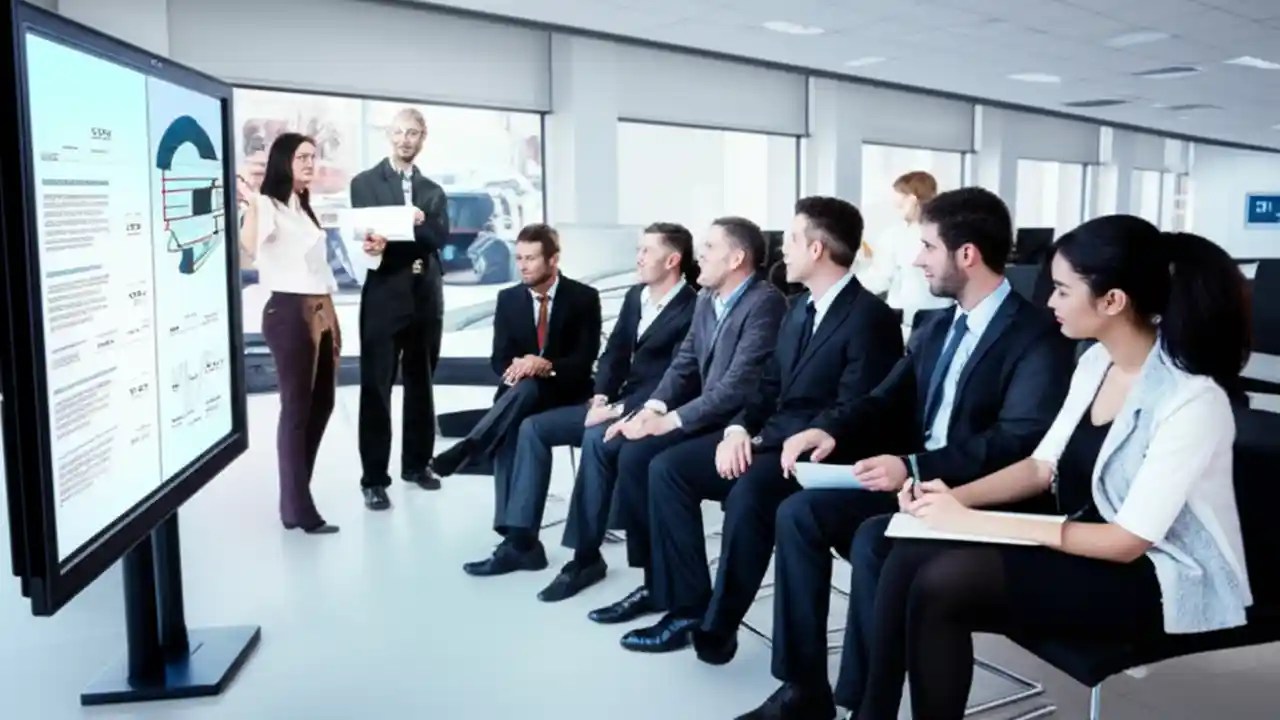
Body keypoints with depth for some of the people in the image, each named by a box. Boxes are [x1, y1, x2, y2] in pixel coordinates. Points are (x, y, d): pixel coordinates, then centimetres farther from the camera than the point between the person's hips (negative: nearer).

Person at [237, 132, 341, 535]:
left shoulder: (304, 208, 19)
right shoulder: (267, 205, -7)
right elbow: (249, 248, -28)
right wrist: (251, 204, -38)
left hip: (321, 311, 9)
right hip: (289, 312, -9)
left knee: (322, 403, 12)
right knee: (296, 407, -4)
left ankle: (295, 494, 25)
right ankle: (297, 508, 4)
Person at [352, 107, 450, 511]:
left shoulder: (433, 192, 15)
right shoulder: (365, 183, 6)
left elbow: (441, 238, -1)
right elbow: (365, 233, -6)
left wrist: (421, 221, -21)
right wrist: (371, 244, -28)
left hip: (426, 297, 4)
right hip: (384, 295, -4)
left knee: (421, 383, 12)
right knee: (376, 387, -4)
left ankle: (417, 462, 24)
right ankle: (374, 478, 1)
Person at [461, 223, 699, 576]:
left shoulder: (693, 310, -13)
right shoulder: (635, 296, 13)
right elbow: (614, 352, 14)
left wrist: (619, 409, -22)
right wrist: (602, 395, -4)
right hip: (617, 402, 8)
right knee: (533, 427, -3)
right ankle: (521, 540, -3)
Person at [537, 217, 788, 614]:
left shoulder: (764, 303, -17)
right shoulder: (707, 298, 11)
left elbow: (738, 386, -25)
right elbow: (683, 363, 12)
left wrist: (670, 421, -23)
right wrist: (652, 408, -6)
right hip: (703, 413, 9)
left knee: (637, 452, -25)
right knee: (599, 439, -2)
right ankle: (586, 556, 7)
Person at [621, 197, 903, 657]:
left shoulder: (870, 318, -14)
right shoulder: (800, 308, 15)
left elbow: (850, 416, -20)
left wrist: (770, 442, -20)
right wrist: (739, 429, -4)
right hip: (773, 438, 9)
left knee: (748, 492, -36)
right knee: (667, 468, -4)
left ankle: (717, 625, -15)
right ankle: (688, 606, -2)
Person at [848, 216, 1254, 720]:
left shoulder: (1192, 399, -22)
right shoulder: (1096, 362, 3)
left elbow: (1128, 541, -22)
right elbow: (1042, 466, 9)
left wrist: (975, 522, -24)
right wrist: (956, 498, -9)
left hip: (1155, 579, -7)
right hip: (1084, 547, 7)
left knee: (940, 583, -25)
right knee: (911, 555, -14)